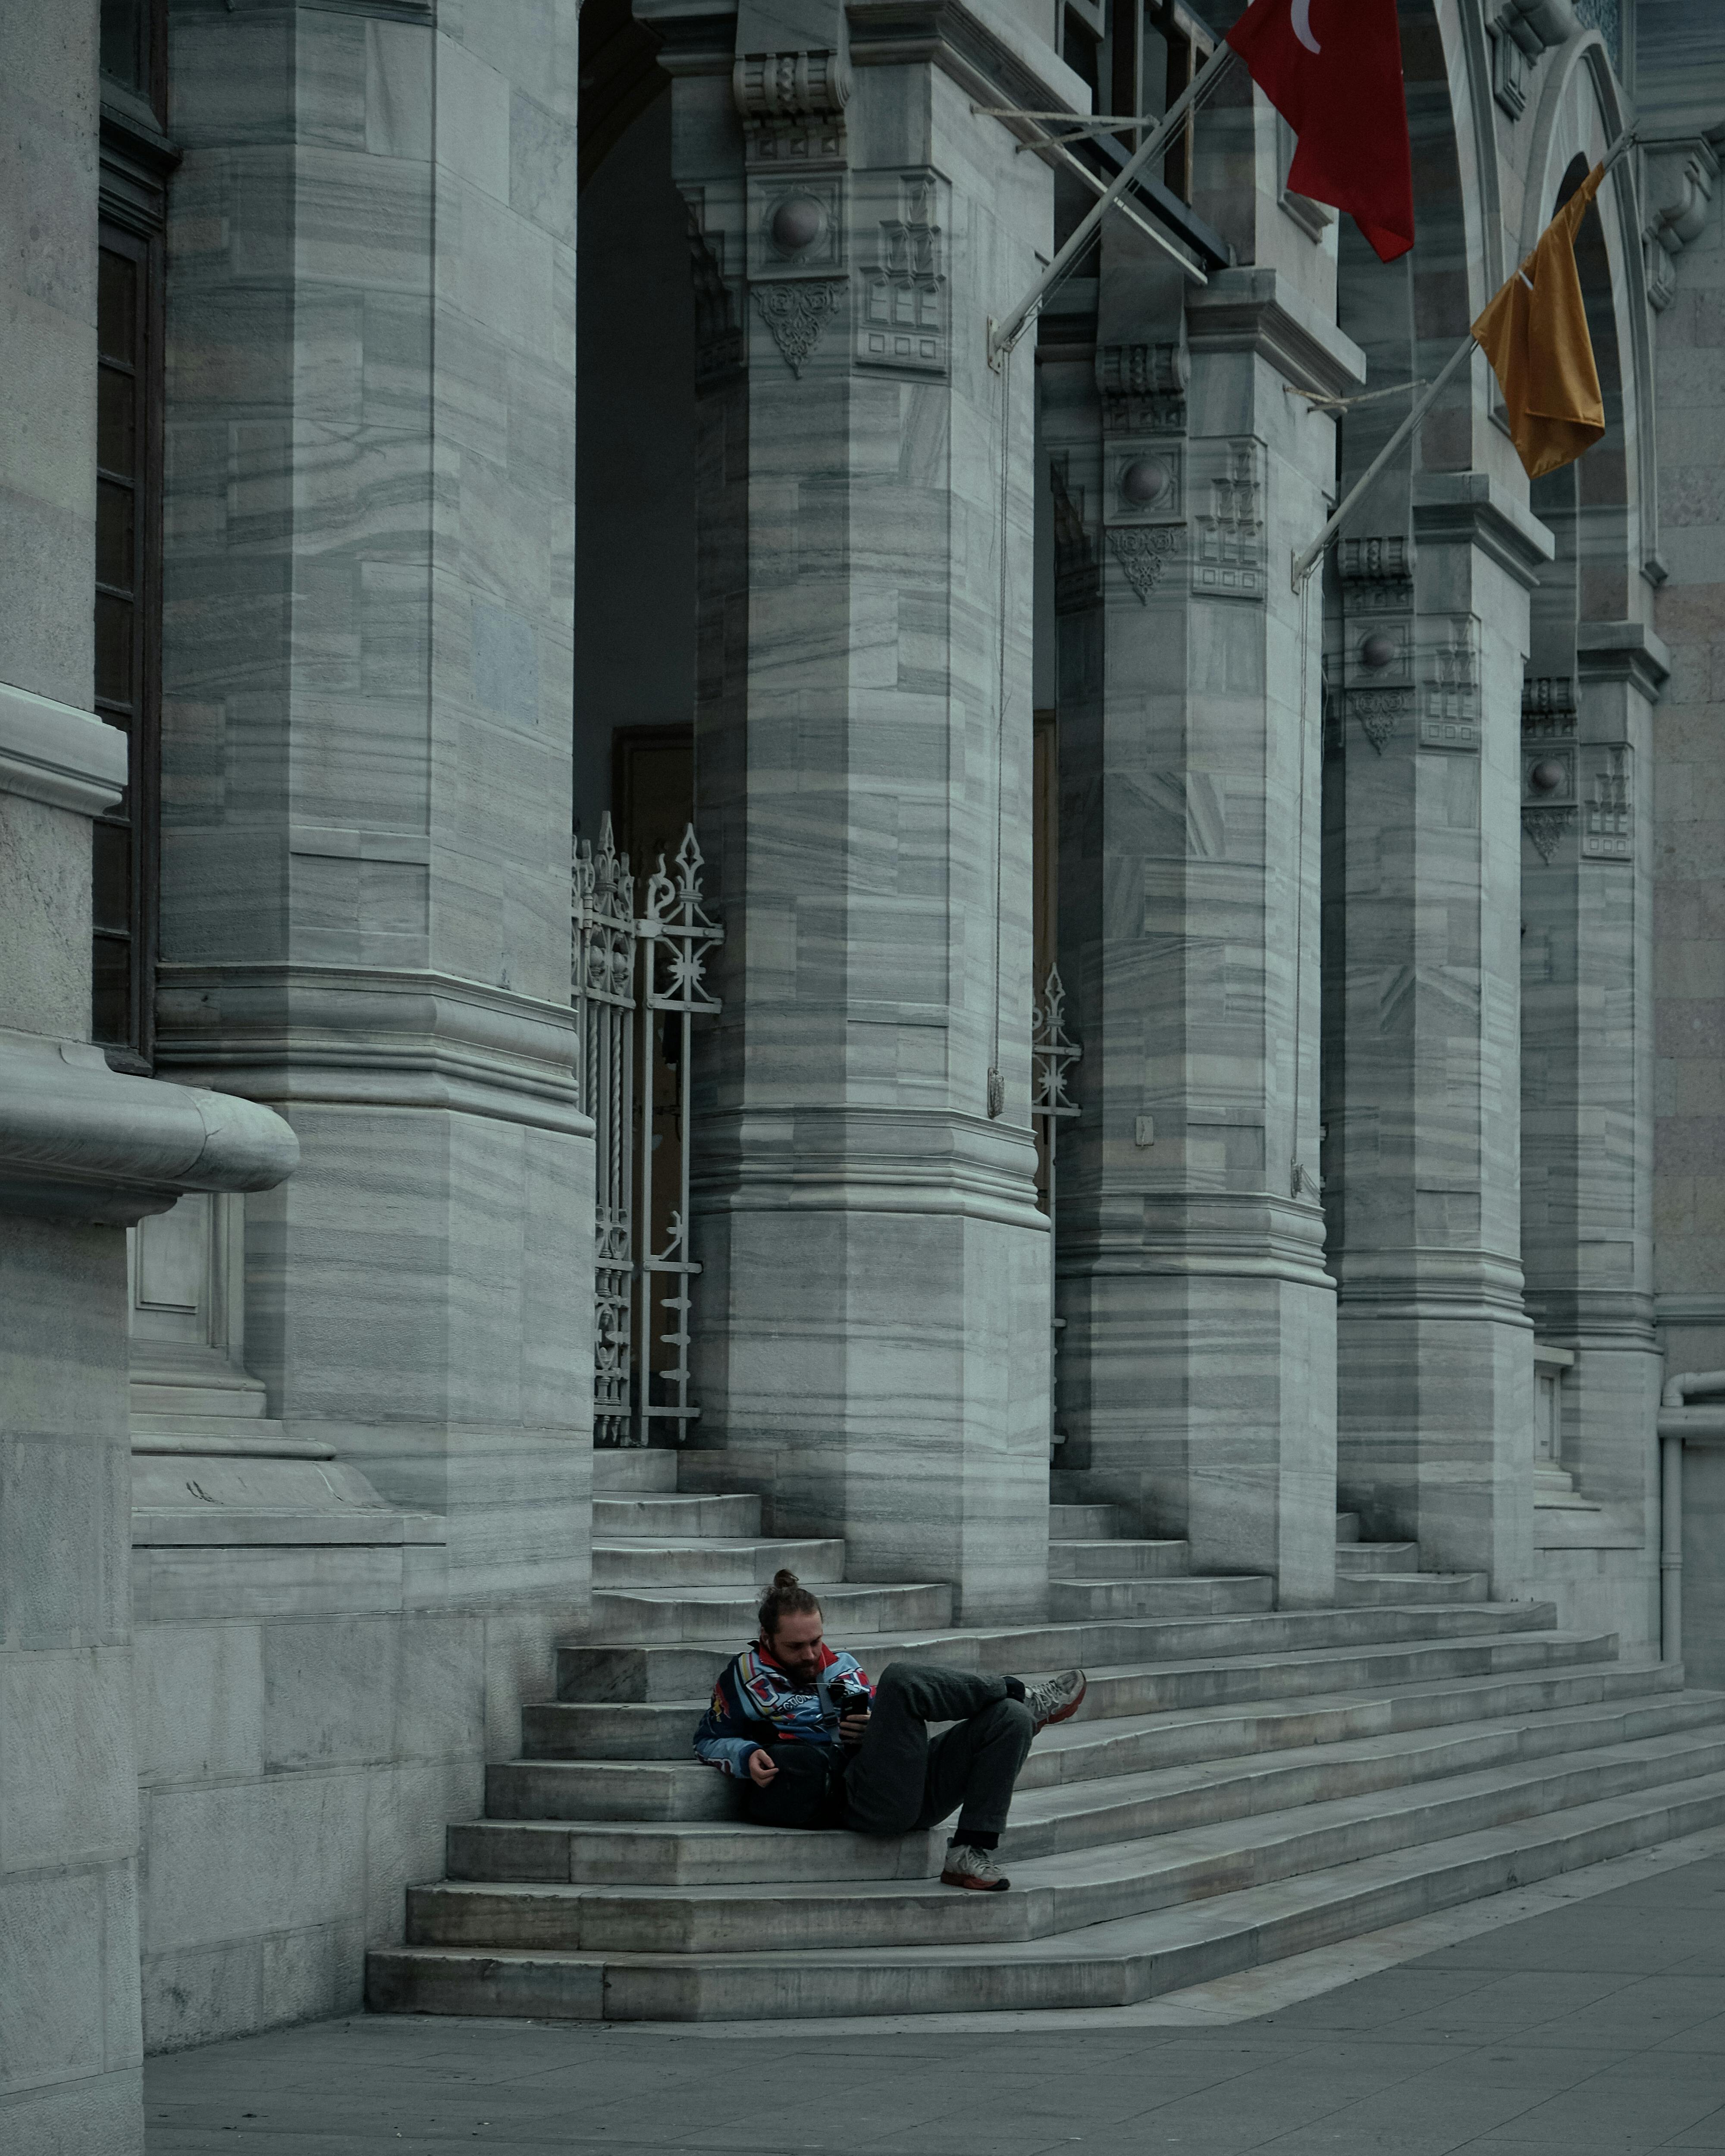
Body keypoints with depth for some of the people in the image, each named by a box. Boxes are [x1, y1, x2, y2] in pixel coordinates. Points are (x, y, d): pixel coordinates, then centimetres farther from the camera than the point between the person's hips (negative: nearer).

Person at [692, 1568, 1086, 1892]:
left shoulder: (845, 1668, 27)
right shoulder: (747, 1676, 13)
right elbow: (710, 1739, 17)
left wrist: (874, 1728, 4)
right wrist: (746, 1757, -6)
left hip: (911, 1796, 7)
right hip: (861, 1801, -7)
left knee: (1008, 1718, -13)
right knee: (902, 1680, -26)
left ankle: (970, 1855, -19)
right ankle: (1025, 1696, -6)